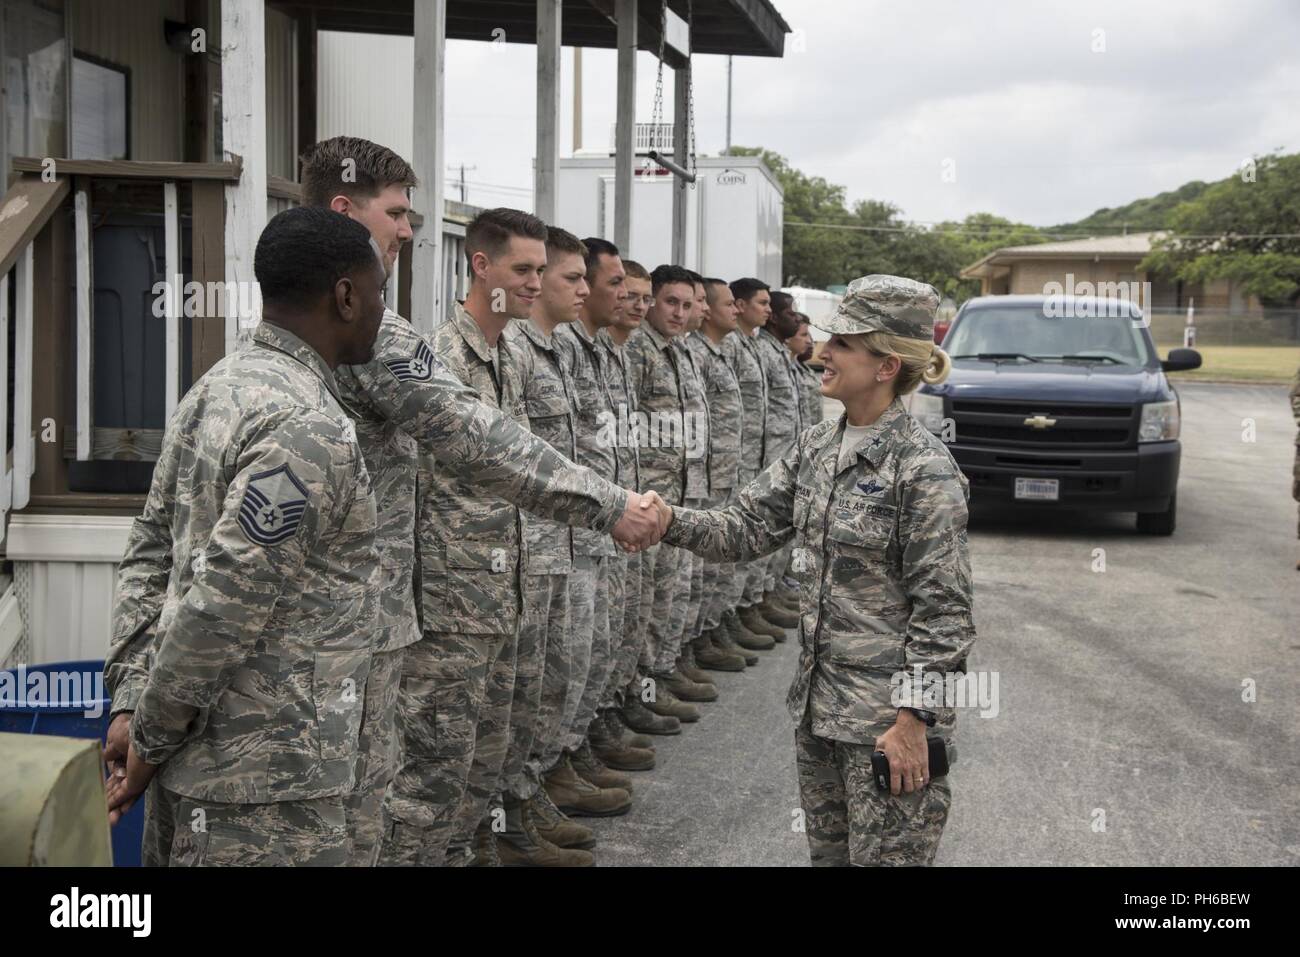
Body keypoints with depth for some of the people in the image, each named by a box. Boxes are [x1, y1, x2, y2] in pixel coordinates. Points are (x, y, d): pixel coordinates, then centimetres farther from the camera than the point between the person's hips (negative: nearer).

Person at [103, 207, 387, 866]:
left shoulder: (214, 388, 8)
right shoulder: (311, 429, -21)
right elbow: (220, 609, -22)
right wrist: (149, 743, -11)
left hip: (196, 762, 9)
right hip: (266, 787, -9)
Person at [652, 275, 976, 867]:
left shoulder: (924, 470, -17)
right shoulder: (816, 448, 6)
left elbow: (940, 609, -17)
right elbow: (748, 527, 6)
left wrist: (914, 720, -19)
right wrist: (671, 522, -12)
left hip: (888, 710, -8)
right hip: (819, 704, 8)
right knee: (828, 854, 19)